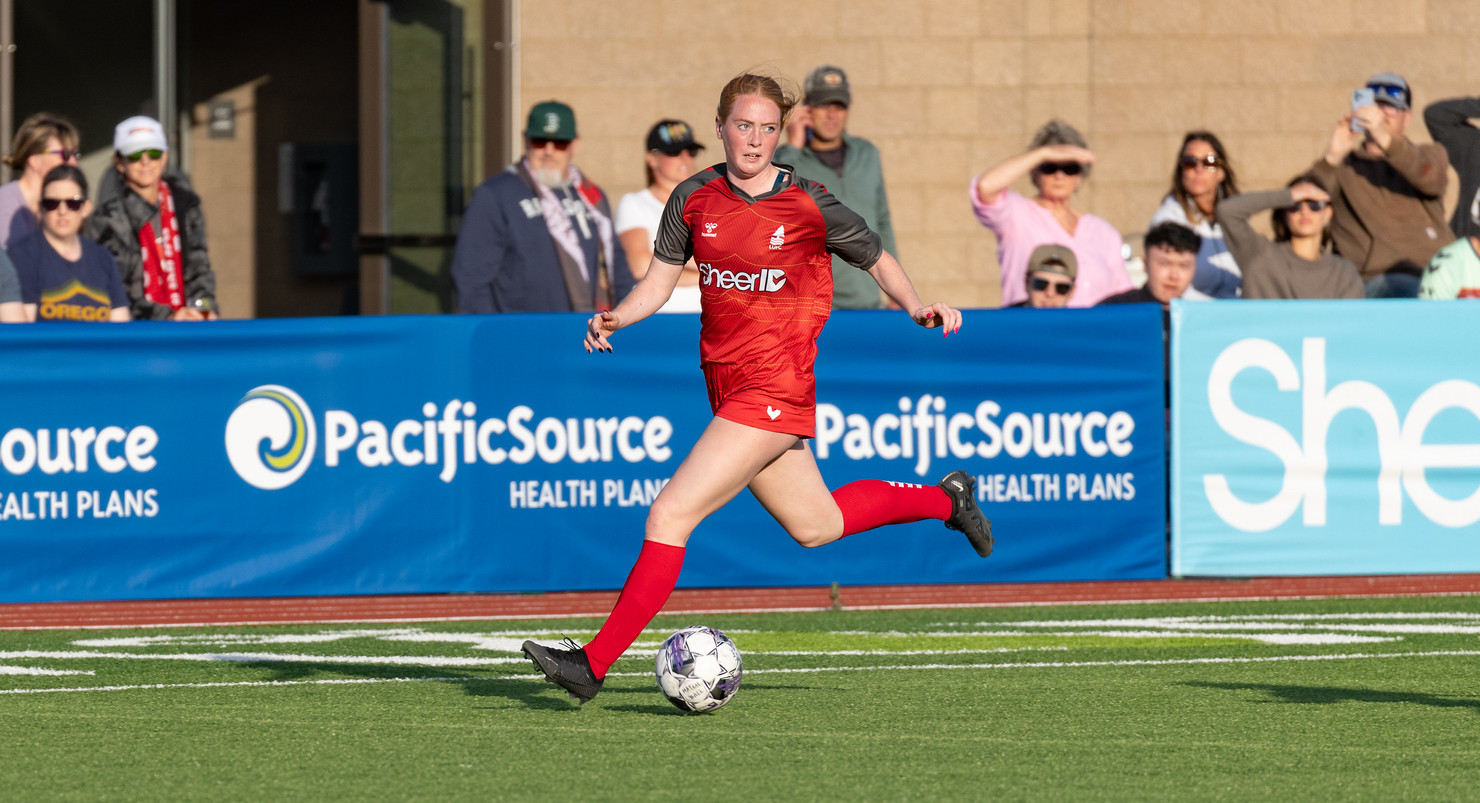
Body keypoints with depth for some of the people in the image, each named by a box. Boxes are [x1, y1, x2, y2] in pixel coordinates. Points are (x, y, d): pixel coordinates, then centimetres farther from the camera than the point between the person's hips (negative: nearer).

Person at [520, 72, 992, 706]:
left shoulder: (808, 205, -8)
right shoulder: (695, 198, 3)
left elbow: (879, 260, 6)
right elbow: (659, 281, 10)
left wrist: (918, 308, -11)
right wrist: (615, 318, -9)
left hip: (774, 390, -7)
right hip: (727, 387, 7)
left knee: (669, 516, -15)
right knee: (815, 525, 22)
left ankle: (593, 663, -11)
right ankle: (943, 498, 46)